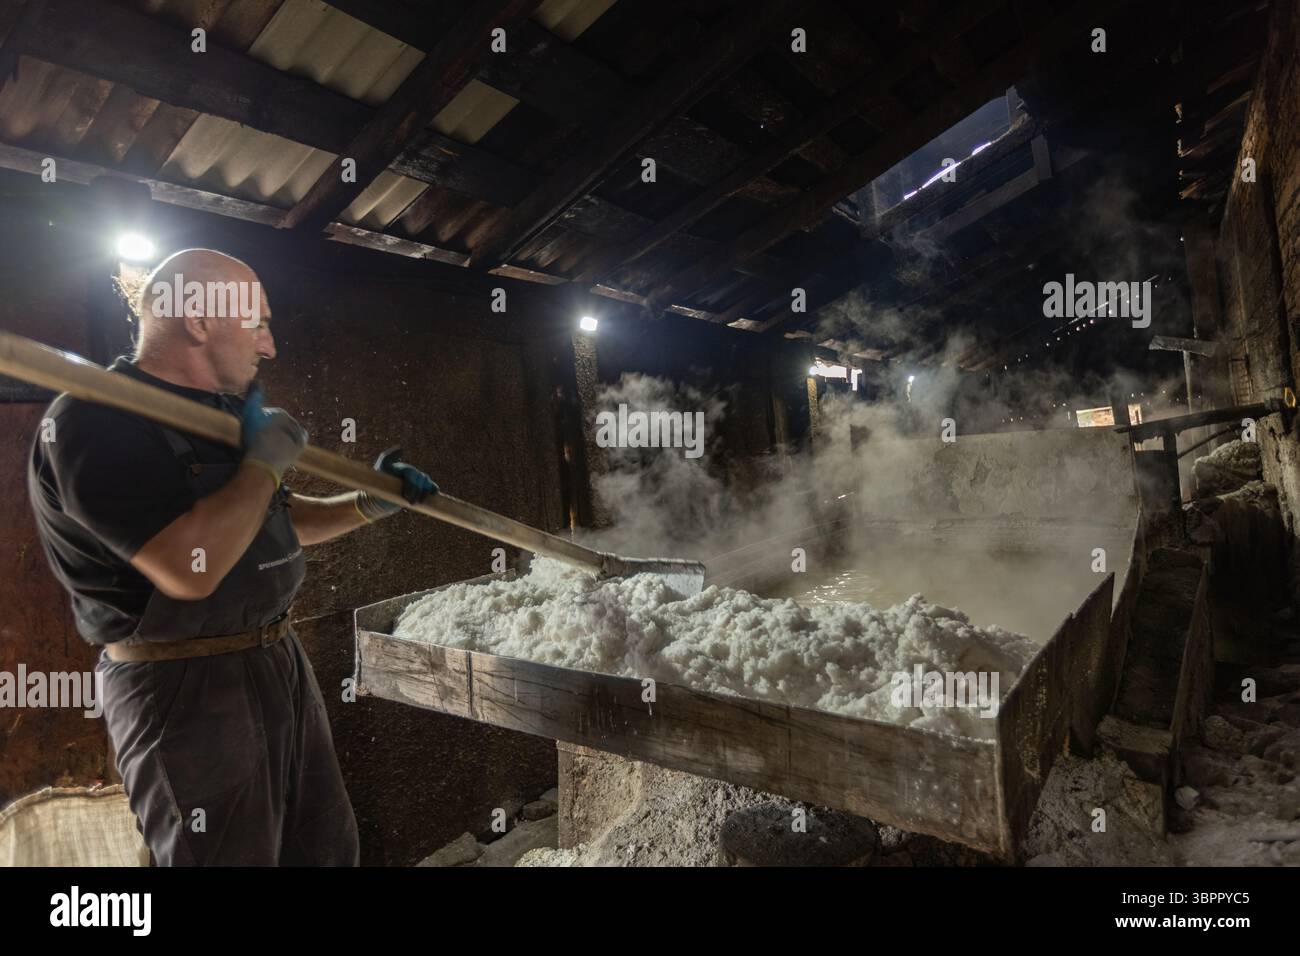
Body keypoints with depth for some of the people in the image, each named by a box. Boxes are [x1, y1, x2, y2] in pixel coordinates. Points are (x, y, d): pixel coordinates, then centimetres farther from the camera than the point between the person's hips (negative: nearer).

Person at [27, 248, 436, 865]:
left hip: (279, 662, 9)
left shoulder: (216, 414, 11)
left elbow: (278, 523, 21)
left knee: (326, 848, 21)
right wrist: (265, 461, -17)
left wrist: (369, 504, 8)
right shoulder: (94, 421, -19)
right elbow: (191, 567, -30)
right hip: (186, 688, -9)